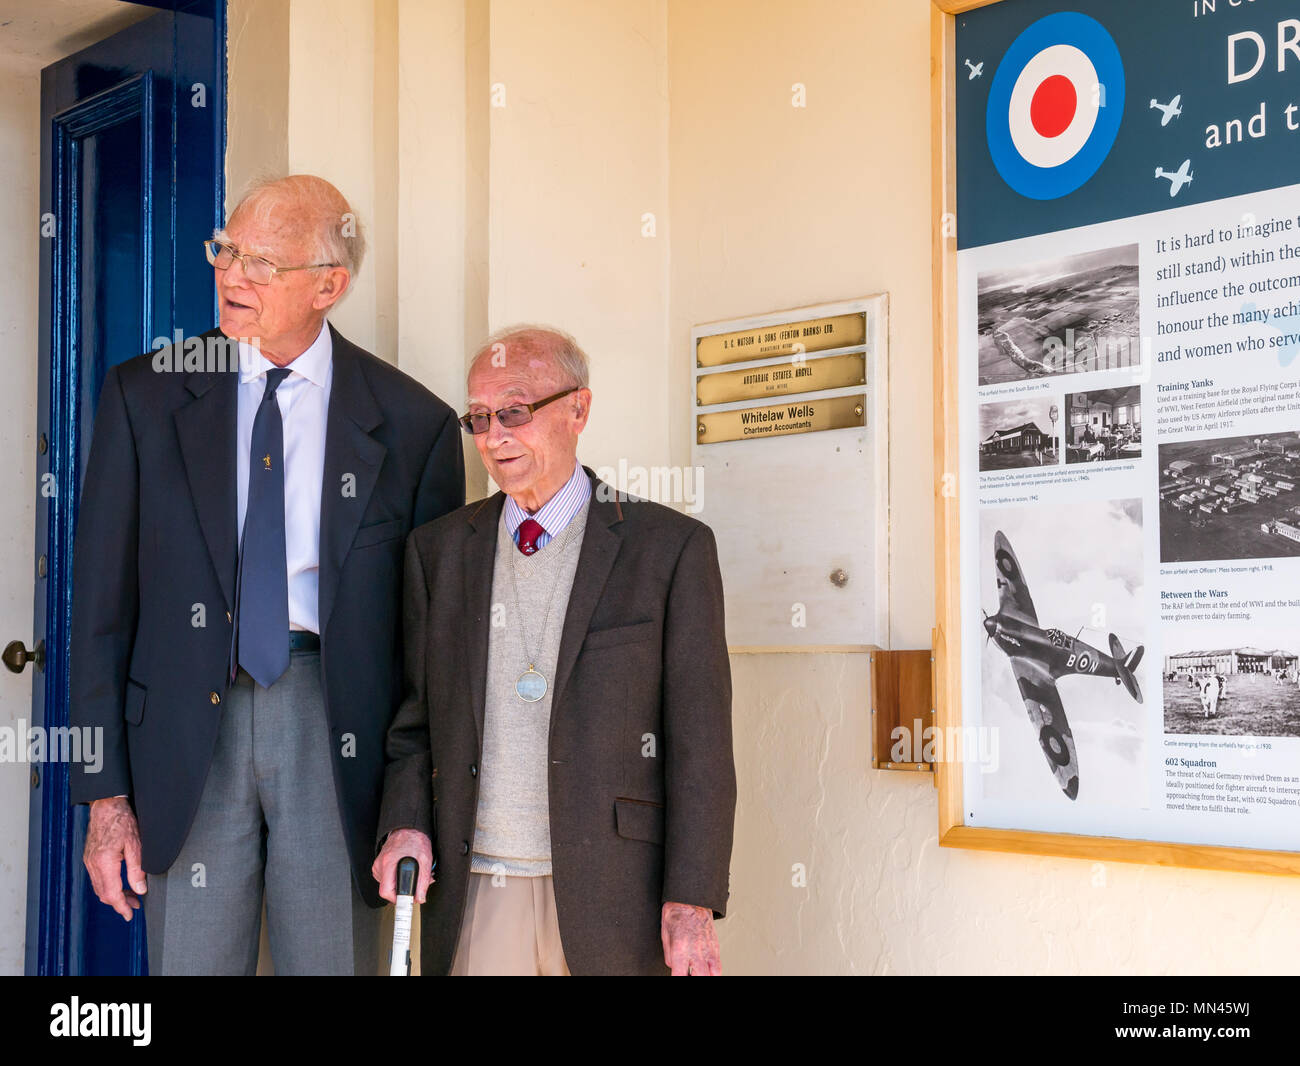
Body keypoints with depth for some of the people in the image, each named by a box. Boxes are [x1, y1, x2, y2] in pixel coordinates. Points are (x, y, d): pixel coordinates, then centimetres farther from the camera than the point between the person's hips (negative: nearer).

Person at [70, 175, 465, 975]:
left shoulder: (412, 423, 1)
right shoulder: (145, 396, 4)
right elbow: (103, 599, 4)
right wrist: (106, 793, -1)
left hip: (337, 733, -1)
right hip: (190, 723, 1)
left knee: (336, 960, 6)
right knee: (189, 961, 6)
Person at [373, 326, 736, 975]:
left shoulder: (672, 547, -1)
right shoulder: (436, 550, 10)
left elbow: (699, 741, -4)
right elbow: (416, 713, 15)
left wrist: (693, 901, -9)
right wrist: (405, 821, -3)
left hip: (609, 896, -2)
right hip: (474, 892, 3)